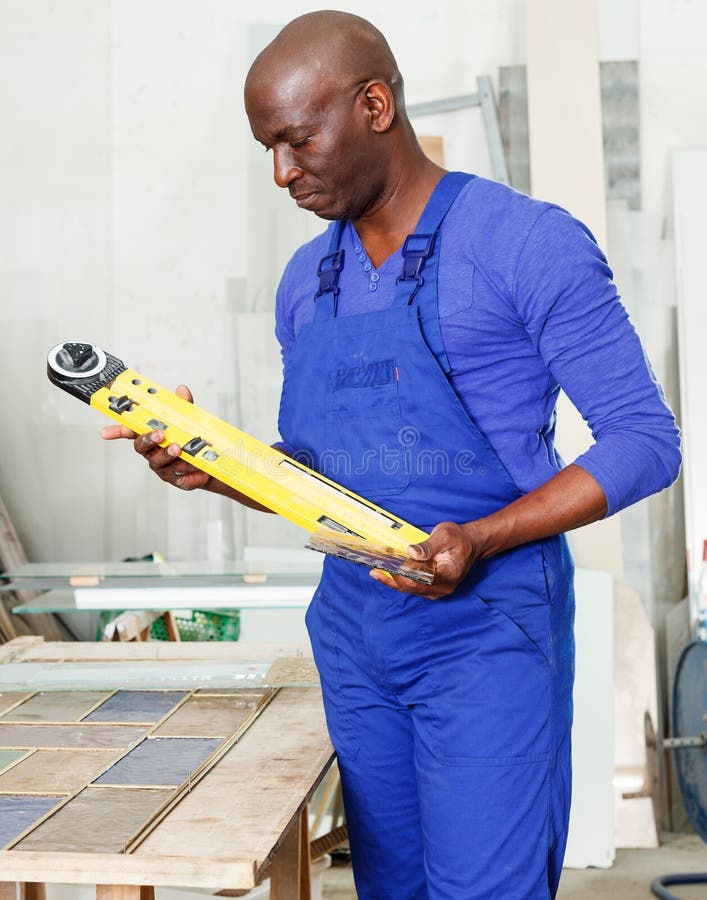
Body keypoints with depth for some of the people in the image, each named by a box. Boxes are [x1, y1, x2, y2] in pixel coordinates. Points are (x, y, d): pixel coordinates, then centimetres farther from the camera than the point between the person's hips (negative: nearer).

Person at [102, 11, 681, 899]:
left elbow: (644, 441, -10)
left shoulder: (528, 243, -10)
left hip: (485, 627, -6)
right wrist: (217, 469, -4)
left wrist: (478, 540, -22)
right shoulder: (304, 282, 10)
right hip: (352, 629, 6)